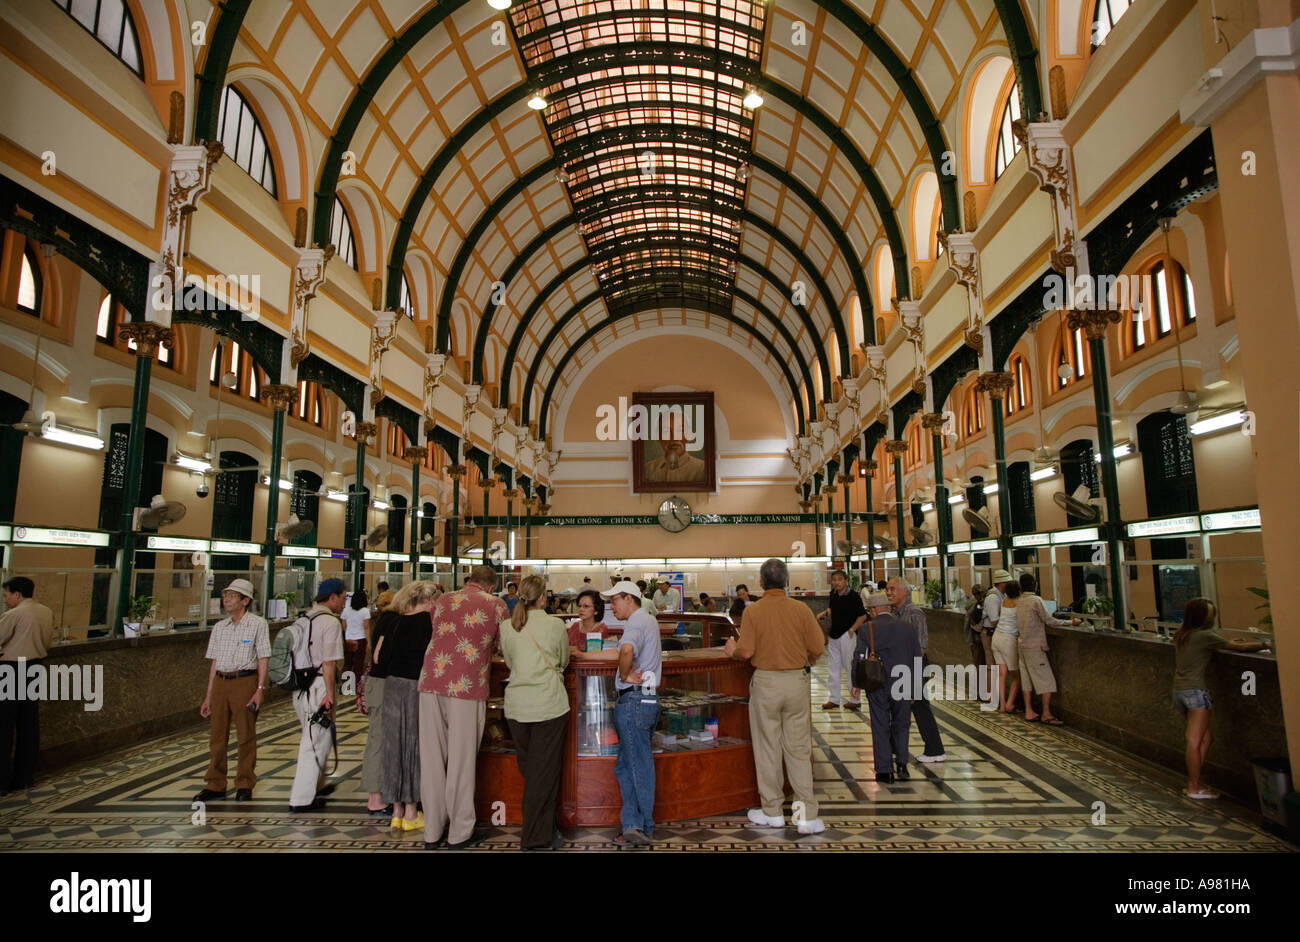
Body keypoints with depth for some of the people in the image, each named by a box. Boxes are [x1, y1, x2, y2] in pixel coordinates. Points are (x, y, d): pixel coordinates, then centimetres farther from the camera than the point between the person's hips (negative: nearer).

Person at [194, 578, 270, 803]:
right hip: (221, 683, 5)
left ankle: (244, 786, 13)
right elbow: (215, 662, 15)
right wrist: (208, 696, 13)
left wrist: (259, 689, -13)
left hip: (245, 681, -5)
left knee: (246, 736, 2)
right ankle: (215, 785, 22)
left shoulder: (258, 624, -3)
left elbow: (263, 659, -5)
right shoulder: (219, 627, 13)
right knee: (217, 736, 10)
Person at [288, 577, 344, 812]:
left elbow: (296, 653, 15)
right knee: (316, 742, 0)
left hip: (298, 685, 9)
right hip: (317, 687, -9)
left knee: (313, 738, 22)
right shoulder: (330, 622, -14)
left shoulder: (304, 619, 12)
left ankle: (316, 785, 36)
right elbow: (328, 662, -18)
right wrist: (330, 692, -14)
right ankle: (302, 798, 5)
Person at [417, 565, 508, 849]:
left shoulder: (442, 600, 15)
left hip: (431, 682, 4)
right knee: (461, 759, 6)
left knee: (432, 758, 10)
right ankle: (459, 833, 17)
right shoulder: (496, 605, 3)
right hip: (466, 687, -4)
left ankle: (432, 831, 21)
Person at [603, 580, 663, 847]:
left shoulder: (637, 622, -13)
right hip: (648, 698, 10)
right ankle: (633, 825, 13)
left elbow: (627, 649, -35)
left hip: (633, 700, -10)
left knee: (639, 765, -2)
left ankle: (643, 828, 7)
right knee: (625, 766, 13)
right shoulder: (649, 620, 19)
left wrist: (624, 675, -19)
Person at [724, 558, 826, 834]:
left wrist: (732, 650, 9)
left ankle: (772, 812, 21)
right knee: (799, 749, 9)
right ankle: (807, 816, 10)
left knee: (768, 748, 11)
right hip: (797, 681, 2)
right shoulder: (801, 609, -4)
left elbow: (746, 652, -13)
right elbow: (818, 647, -2)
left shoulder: (753, 611, -9)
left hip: (766, 682, -1)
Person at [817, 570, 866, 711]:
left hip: (847, 636, -7)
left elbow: (863, 616, -11)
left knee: (850, 667, -1)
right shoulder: (833, 595, 9)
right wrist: (823, 614, 7)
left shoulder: (853, 596, -12)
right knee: (833, 668, 11)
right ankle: (833, 699, 20)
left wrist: (852, 630, -15)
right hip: (833, 636, 7)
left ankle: (855, 700, 11)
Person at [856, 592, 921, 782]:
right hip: (903, 686, 2)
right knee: (901, 724, 19)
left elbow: (859, 658, -7)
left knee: (880, 728, 7)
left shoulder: (867, 629, -6)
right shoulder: (907, 628, 1)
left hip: (878, 686, -2)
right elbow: (917, 658, 4)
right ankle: (901, 764, 12)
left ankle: (884, 770, 11)